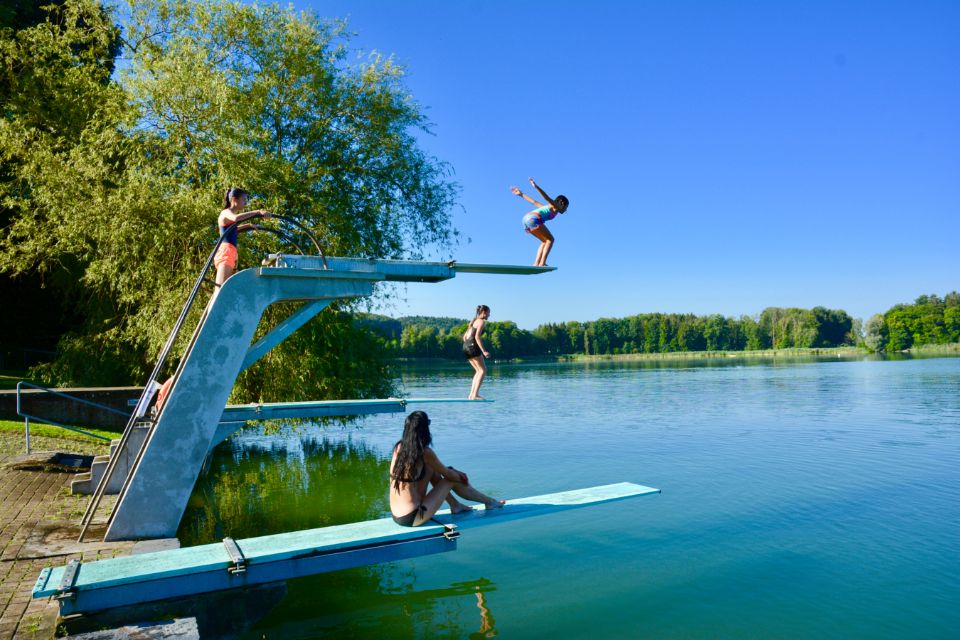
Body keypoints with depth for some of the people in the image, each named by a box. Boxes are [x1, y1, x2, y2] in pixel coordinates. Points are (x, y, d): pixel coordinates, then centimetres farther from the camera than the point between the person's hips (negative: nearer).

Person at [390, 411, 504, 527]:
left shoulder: (399, 447, 2)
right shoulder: (425, 453, -18)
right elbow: (447, 474, -2)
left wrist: (453, 471, 18)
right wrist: (461, 478, 18)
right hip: (412, 518, -7)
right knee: (451, 480, 7)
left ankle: (455, 505, 29)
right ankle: (489, 501, 27)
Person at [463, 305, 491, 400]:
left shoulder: (474, 321, 24)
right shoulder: (481, 321, -3)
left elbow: (465, 336, 24)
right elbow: (477, 336, -16)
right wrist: (484, 351, -20)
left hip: (465, 346, 9)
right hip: (472, 346, -9)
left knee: (479, 371, 14)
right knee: (483, 370, -6)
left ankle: (471, 394, 8)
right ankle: (475, 395, -15)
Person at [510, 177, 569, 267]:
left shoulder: (548, 207, 33)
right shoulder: (556, 206, 10)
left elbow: (534, 202, 33)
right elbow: (547, 197, -7)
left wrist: (521, 194, 36)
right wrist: (536, 187, -20)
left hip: (526, 219, 9)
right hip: (534, 218, -9)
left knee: (545, 241, 17)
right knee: (550, 239, 0)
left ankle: (537, 263, 5)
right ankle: (542, 263, -13)